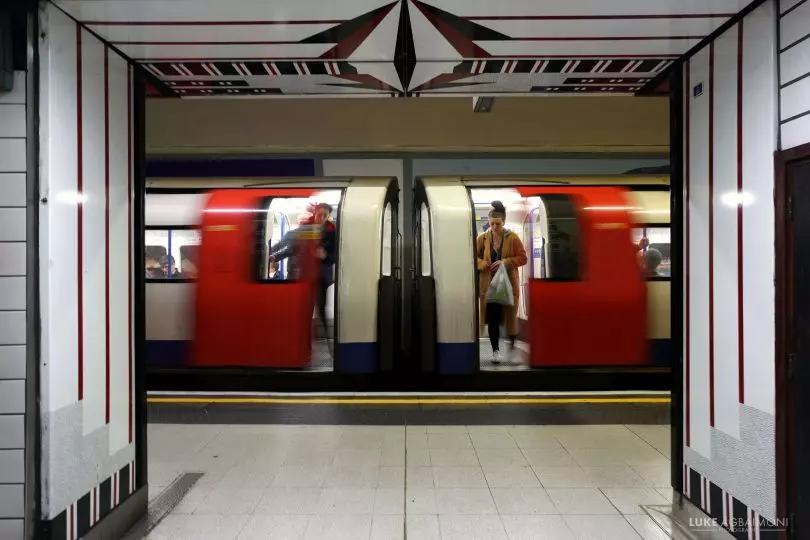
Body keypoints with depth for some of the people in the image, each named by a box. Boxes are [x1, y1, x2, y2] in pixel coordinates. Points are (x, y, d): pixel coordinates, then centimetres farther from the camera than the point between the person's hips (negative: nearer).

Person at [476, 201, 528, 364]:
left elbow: (523, 258, -5)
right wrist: (483, 264, -14)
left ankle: (513, 348, 28)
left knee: (510, 316, 6)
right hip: (489, 284, 1)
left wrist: (506, 262, -20)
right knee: (492, 317, 1)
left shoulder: (513, 238, -6)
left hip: (508, 283, -1)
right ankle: (496, 350, 14)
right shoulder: (482, 238, -1)